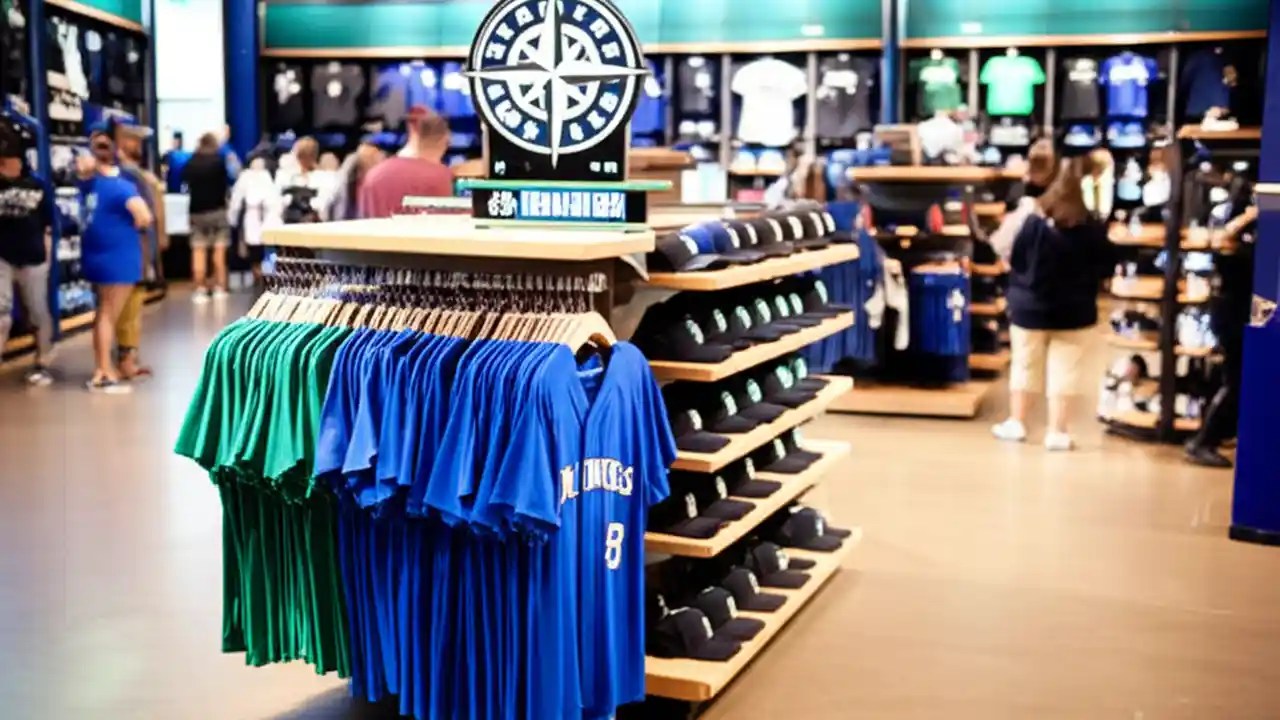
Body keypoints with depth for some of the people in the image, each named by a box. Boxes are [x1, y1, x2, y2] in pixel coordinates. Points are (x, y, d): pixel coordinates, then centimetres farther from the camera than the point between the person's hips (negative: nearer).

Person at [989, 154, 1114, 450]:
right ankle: (1057, 432, 6)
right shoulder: (1094, 229, -11)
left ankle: (1016, 423, 23)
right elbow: (1104, 268, -1)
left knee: (1025, 366, 14)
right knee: (1064, 370, 5)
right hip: (1073, 311, 0)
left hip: (1030, 307, 0)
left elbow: (1012, 258, -5)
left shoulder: (1032, 222, -13)